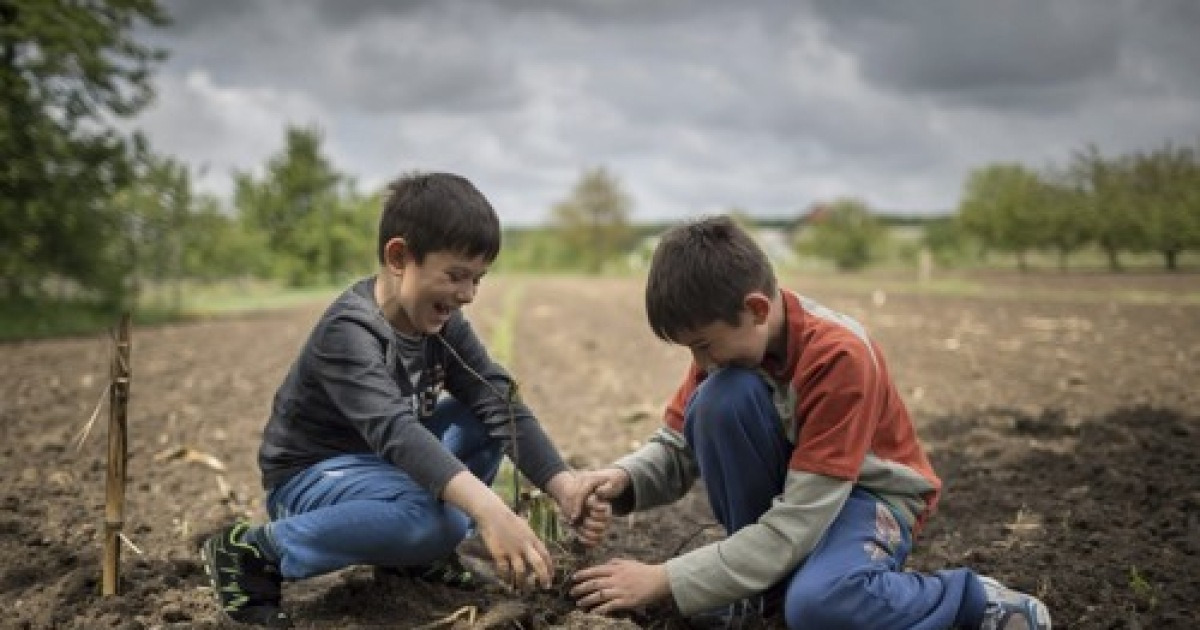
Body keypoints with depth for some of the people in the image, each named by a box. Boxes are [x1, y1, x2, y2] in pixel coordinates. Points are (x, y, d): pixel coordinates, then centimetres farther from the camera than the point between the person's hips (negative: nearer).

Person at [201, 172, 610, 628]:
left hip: (382, 461, 8)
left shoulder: (442, 322, -6)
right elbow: (394, 429, -44)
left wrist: (563, 486, -27)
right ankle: (252, 552, -15)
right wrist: (488, 510, -57)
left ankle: (418, 550, 2)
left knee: (485, 414, -8)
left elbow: (500, 404, -13)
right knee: (434, 519, -34)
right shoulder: (349, 332, -29)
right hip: (311, 473, -8)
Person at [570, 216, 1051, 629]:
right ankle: (761, 581, -7)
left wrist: (667, 581, -33)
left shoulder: (839, 356, -32)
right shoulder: (729, 337, -12)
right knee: (722, 398, -27)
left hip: (868, 493, -5)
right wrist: (625, 479, -29)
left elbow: (798, 523, -33)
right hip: (787, 482, 6)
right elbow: (677, 448, -5)